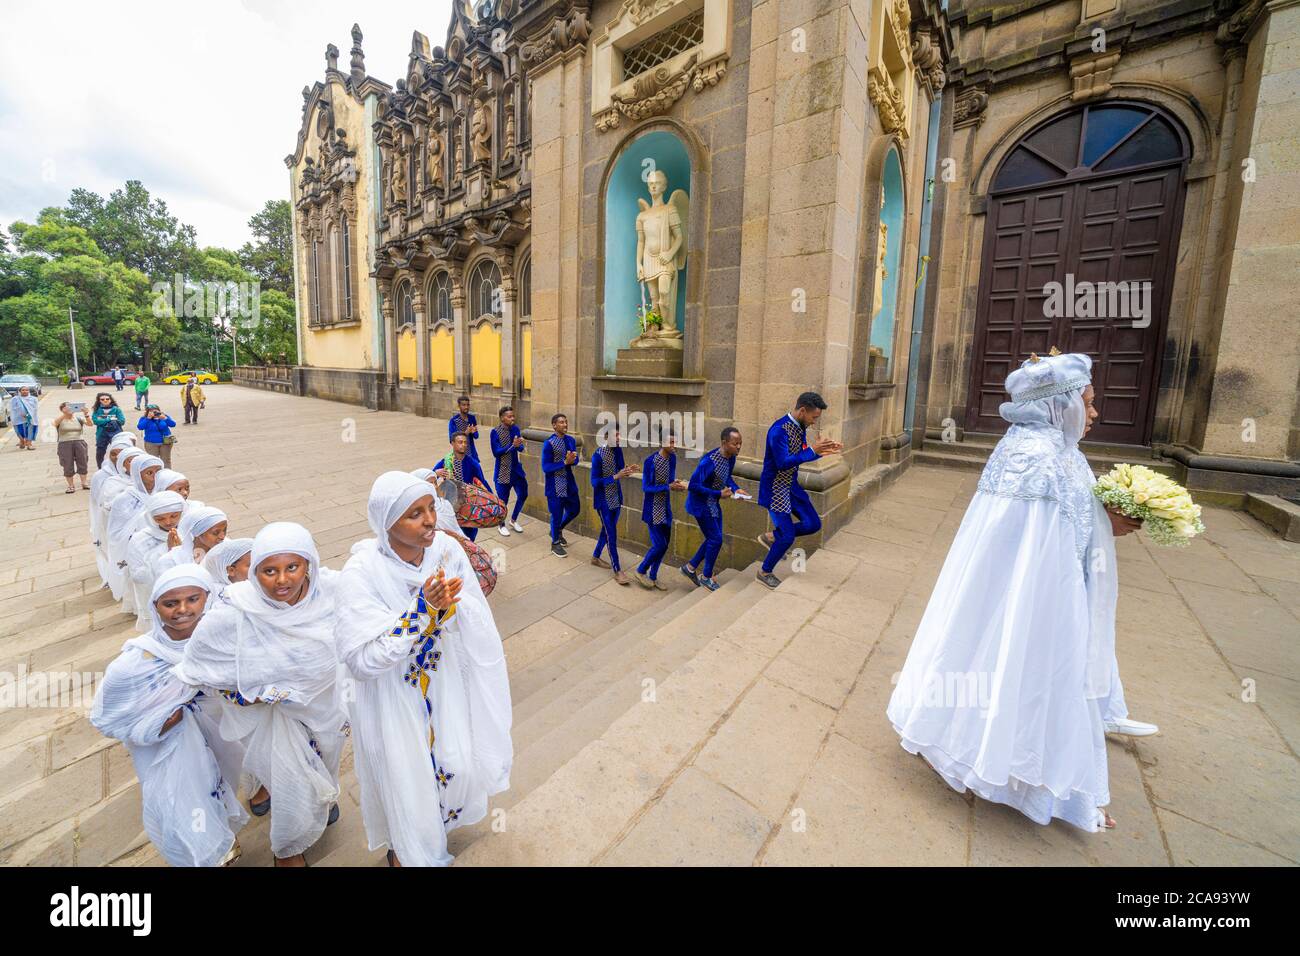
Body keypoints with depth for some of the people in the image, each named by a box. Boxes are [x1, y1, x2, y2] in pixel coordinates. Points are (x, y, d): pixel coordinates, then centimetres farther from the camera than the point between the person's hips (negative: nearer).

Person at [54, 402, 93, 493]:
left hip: (79, 443, 1)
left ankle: (84, 483, 14)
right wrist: (64, 414, -29)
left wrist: (86, 414, -26)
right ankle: (71, 486, 7)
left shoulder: (78, 419, 6)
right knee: (68, 466, 1)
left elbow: (89, 423, -9)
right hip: (65, 444, -1)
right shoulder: (60, 420, 1)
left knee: (83, 463, 4)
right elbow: (55, 423, -21)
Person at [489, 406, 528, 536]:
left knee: (523, 495, 7)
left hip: (516, 469, 5)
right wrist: (512, 445, -25)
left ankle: (513, 520, 31)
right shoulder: (495, 432, -11)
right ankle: (502, 525, 27)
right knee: (503, 500, 4)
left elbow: (521, 448, -2)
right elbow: (496, 452, -17)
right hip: (502, 471, -5)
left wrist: (519, 444, -25)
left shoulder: (515, 429, 2)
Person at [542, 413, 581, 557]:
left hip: (569, 482, 7)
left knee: (574, 509, 18)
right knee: (557, 514, 5)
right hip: (555, 485, -7)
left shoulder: (571, 440, 2)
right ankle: (555, 544, 27)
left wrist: (572, 459, -15)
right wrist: (565, 462, -25)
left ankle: (558, 530, 43)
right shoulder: (549, 444, -17)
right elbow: (545, 467, -19)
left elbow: (575, 460, 9)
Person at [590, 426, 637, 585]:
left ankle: (595, 557, 40)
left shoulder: (618, 450, -1)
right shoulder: (598, 455, -21)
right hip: (603, 500, -7)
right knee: (612, 534, -3)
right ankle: (617, 571, 5)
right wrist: (616, 476, -29)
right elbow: (594, 482, -21)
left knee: (607, 530, 19)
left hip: (616, 497, 7)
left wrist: (627, 470, -13)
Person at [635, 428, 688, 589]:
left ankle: (653, 576, 29)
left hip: (666, 508, 7)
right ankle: (641, 571, 17)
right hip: (652, 510, -7)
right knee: (659, 545, -7)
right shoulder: (650, 461, -19)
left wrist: (677, 484, -12)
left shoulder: (672, 458, 1)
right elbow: (646, 487, -18)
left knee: (664, 545, 12)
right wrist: (668, 487, -25)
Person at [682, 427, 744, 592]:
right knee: (716, 539, -3)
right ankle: (706, 577, 17)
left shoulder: (731, 457, -4)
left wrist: (736, 488, -5)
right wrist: (719, 494, -27)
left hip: (713, 503, 9)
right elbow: (693, 486, -27)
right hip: (700, 503, -8)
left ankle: (690, 567, 30)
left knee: (714, 538, 13)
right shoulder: (709, 461, -30)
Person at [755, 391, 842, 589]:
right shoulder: (779, 430, -25)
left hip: (792, 485, 9)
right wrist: (813, 450, -29)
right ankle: (764, 572, 18)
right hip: (775, 489, -9)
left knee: (813, 524, 6)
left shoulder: (800, 427, 3)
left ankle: (771, 537, 24)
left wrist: (824, 451, -2)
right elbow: (783, 463, -30)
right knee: (788, 535, -5)